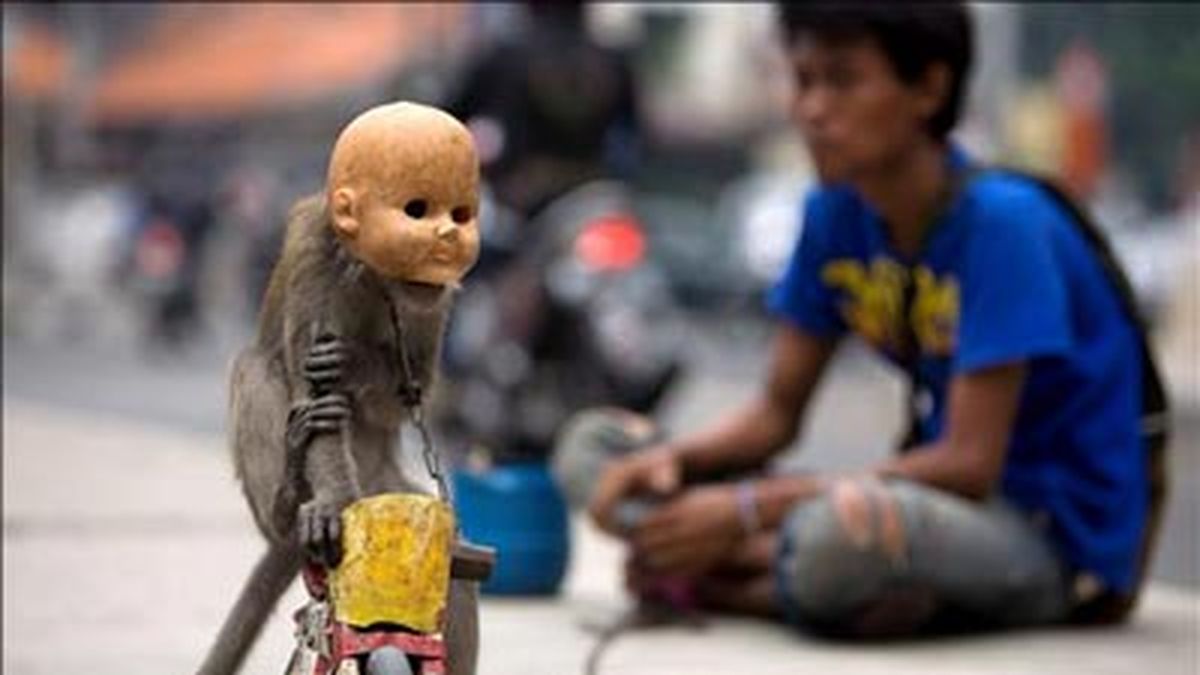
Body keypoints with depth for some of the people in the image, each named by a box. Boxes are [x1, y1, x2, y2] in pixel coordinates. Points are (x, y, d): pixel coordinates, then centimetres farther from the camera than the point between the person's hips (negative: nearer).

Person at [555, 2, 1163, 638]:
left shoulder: (1001, 222, -18)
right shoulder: (835, 214, 3)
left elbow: (970, 463, -22)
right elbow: (775, 413, 8)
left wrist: (749, 510, -24)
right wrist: (670, 459, -15)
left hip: (1062, 536, -7)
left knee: (840, 527, -41)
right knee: (594, 443, 1)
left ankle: (719, 582, -9)